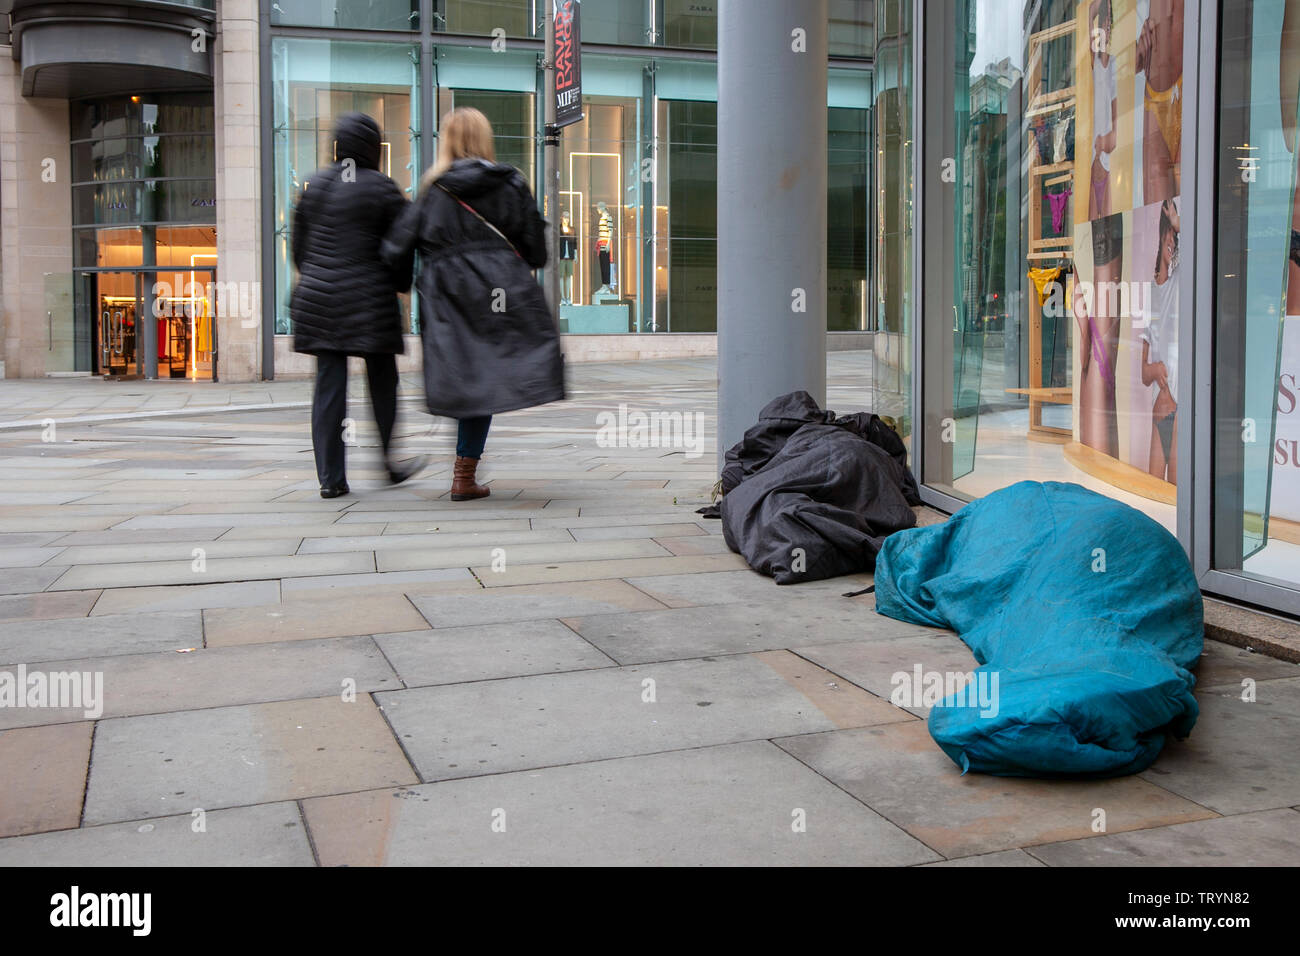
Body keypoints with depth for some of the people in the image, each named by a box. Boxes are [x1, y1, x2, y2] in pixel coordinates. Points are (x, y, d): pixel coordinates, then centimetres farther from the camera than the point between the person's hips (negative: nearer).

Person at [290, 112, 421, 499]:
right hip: (369, 299, -4)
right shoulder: (382, 188, -5)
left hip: (319, 296, 4)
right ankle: (389, 463, 17)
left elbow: (298, 245, 13)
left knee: (328, 384, 4)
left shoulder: (313, 185, 8)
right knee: (382, 382, 10)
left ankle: (330, 478, 3)